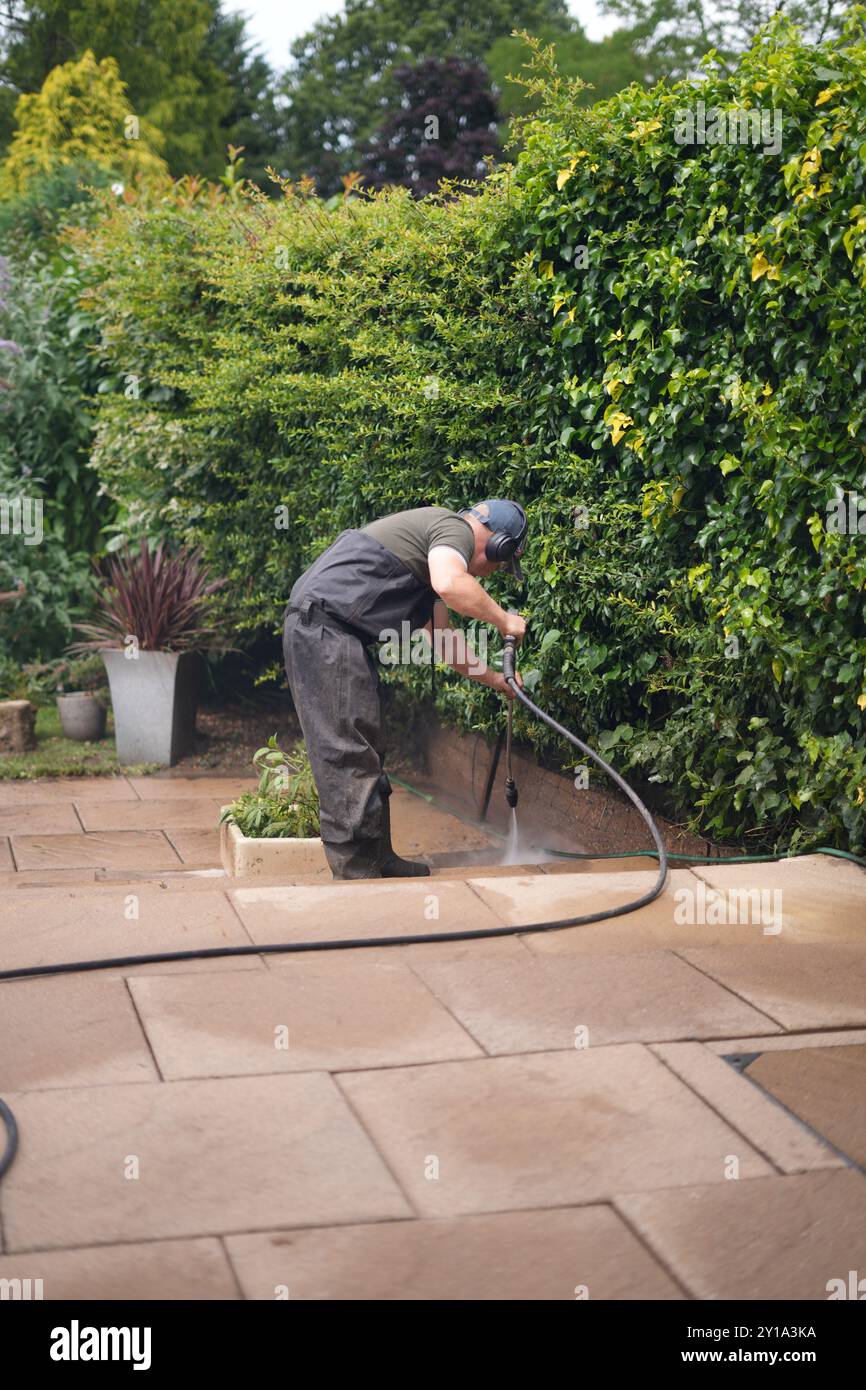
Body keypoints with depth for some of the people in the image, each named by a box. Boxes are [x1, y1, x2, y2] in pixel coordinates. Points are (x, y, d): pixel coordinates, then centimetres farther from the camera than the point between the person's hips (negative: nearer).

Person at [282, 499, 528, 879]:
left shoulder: (434, 534, 27)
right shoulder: (456, 528, -5)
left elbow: (442, 637, 35)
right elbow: (450, 584, -28)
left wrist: (496, 679, 38)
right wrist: (503, 620, -12)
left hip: (320, 630, 11)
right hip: (323, 624, -11)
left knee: (365, 751, 15)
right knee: (348, 755, -9)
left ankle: (377, 860, 22)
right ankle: (355, 873, -7)